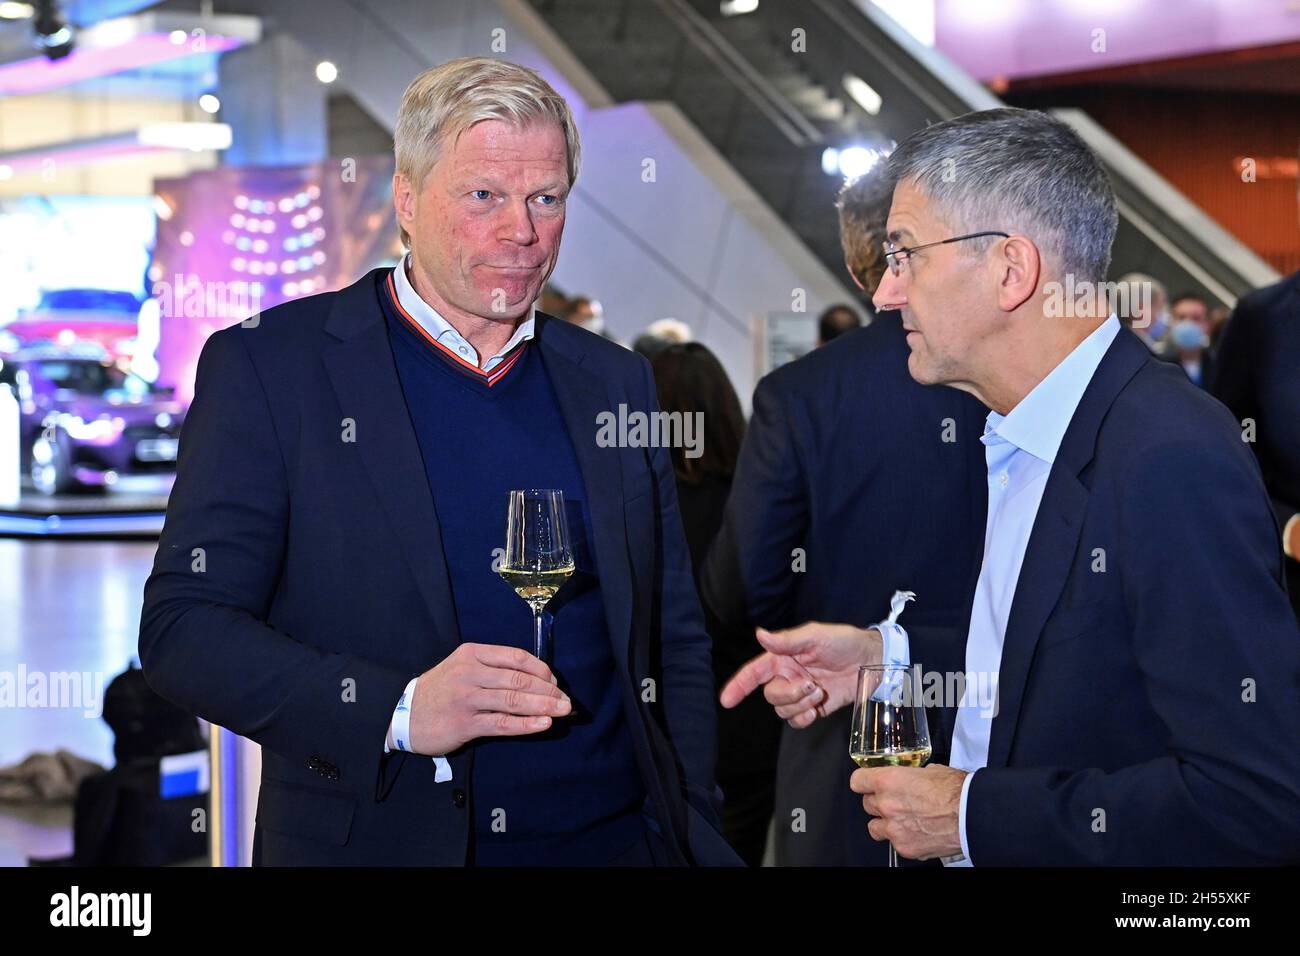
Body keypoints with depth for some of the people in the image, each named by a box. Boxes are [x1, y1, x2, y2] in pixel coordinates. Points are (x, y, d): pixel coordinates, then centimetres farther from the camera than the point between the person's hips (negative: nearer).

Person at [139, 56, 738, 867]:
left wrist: (691, 827, 0)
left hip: (615, 838, 4)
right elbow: (183, 626, -11)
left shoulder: (614, 384, 8)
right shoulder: (268, 367, -5)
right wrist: (399, 713, -22)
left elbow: (676, 641, 12)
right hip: (378, 840, -3)